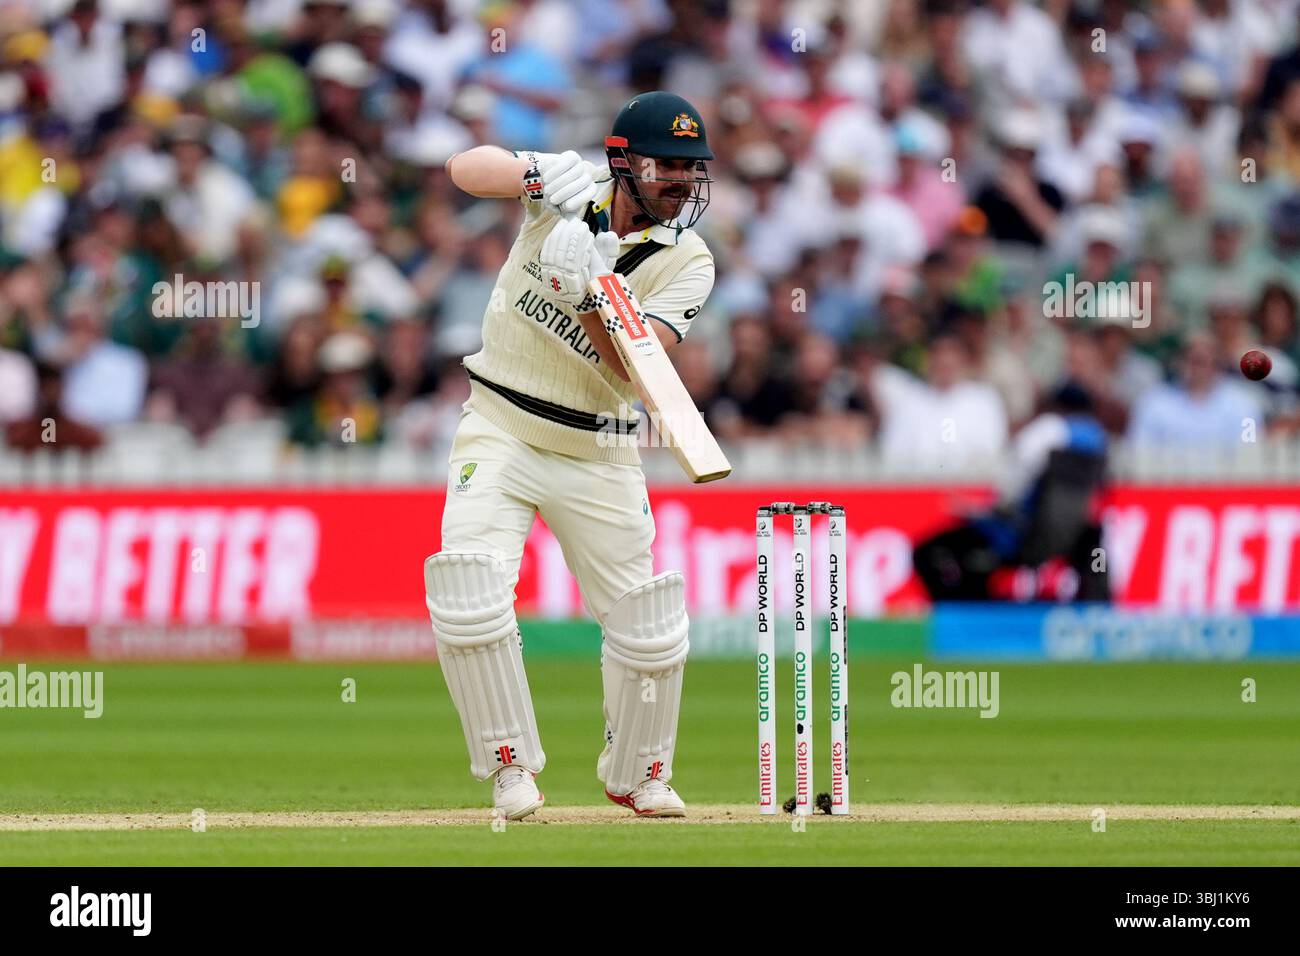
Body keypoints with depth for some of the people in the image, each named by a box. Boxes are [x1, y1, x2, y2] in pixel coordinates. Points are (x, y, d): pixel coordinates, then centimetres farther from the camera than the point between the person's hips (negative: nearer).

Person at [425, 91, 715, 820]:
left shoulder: (688, 263, -9)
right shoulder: (567, 192, -6)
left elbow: (630, 371, -20)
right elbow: (468, 167, -18)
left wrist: (589, 297, -36)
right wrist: (537, 177, -37)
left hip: (599, 455, 1)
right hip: (501, 432, -1)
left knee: (648, 625, 2)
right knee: (469, 593, -21)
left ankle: (638, 775, 27)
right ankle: (512, 765, -6)